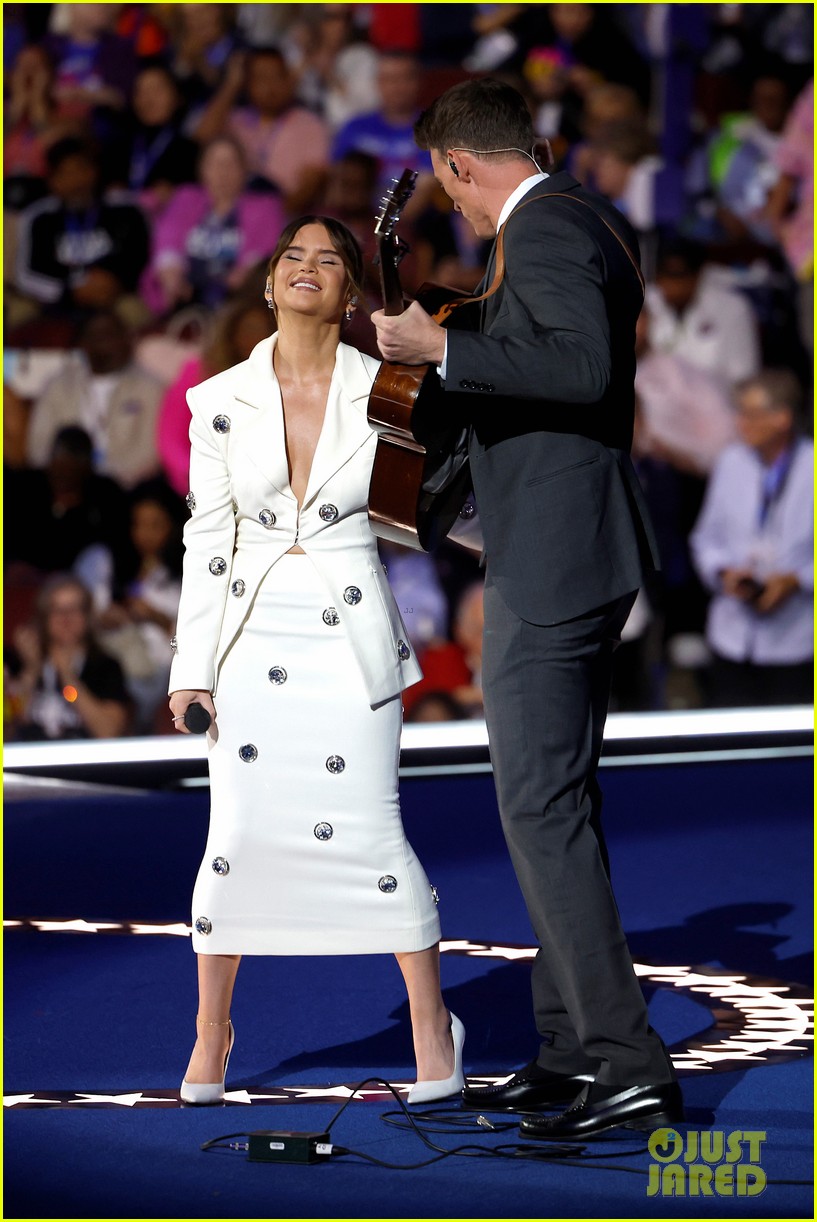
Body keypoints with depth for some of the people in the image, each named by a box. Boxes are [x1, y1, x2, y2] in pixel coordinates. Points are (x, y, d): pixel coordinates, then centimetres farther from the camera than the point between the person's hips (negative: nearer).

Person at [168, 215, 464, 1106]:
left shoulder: (382, 392, 0)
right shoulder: (221, 402, 3)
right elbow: (209, 538, 4)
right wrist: (192, 667, 2)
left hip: (349, 635, -1)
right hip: (253, 634, 1)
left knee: (369, 832, -6)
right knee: (237, 834, -2)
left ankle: (429, 1020, 10)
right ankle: (211, 1029, 15)